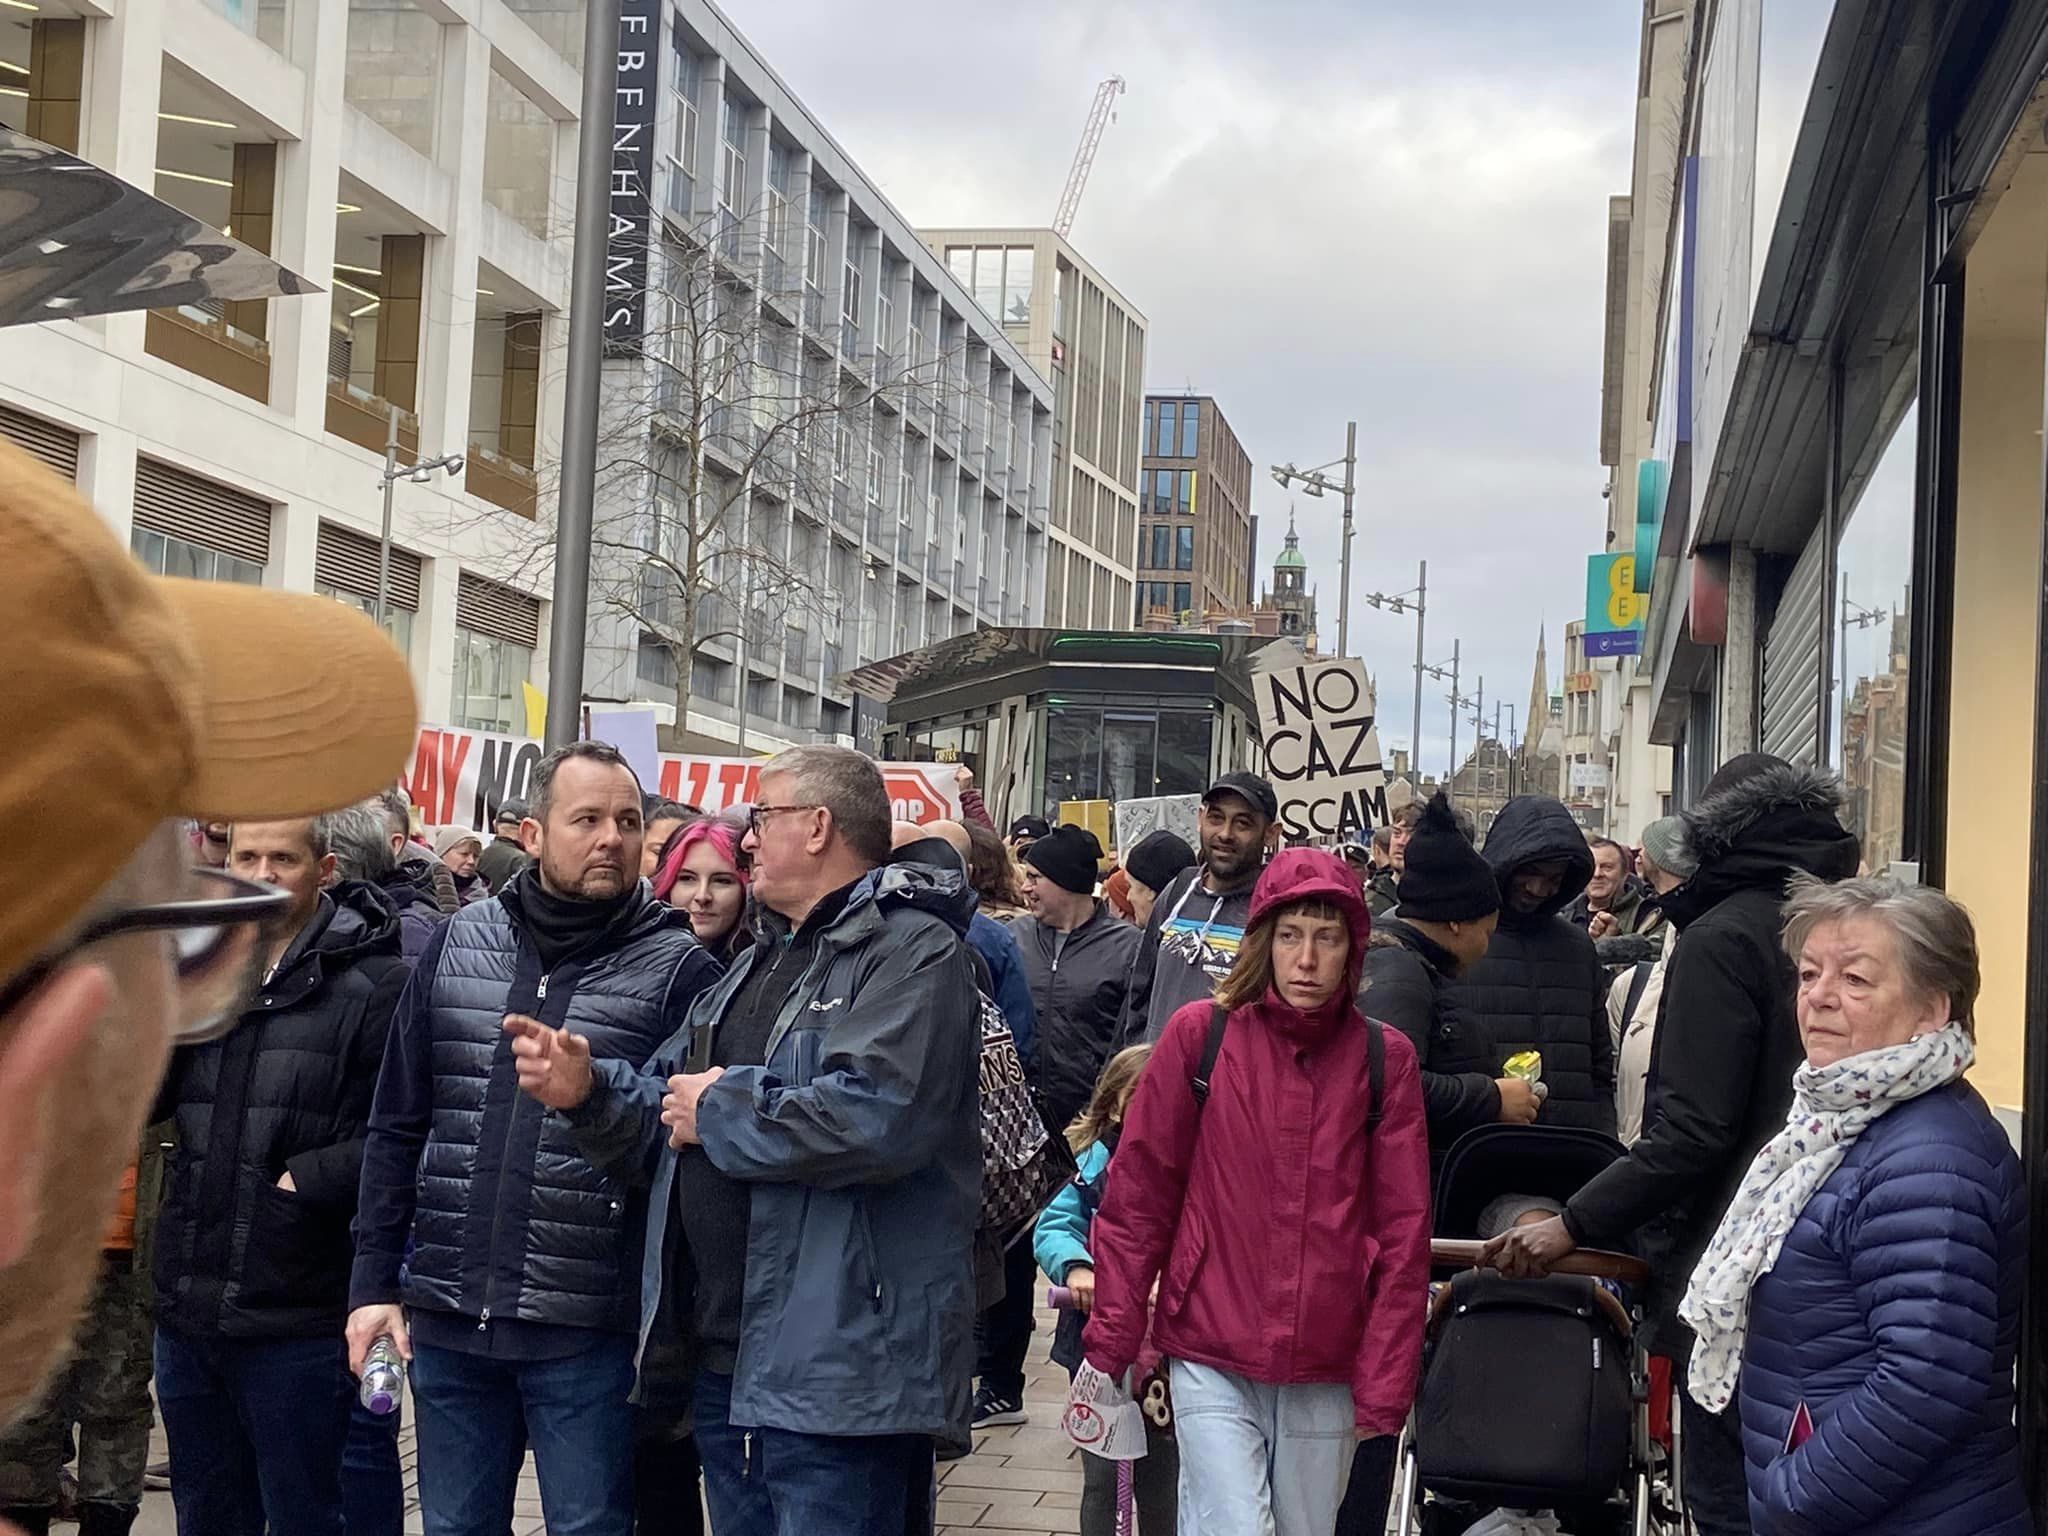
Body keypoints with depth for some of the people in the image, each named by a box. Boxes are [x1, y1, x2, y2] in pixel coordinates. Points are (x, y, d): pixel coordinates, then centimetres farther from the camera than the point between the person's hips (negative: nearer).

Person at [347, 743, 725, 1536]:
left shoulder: (679, 969, -4)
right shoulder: (456, 945, 7)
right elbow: (397, 1127, 9)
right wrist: (375, 1281, 6)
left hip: (589, 1332, -4)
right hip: (446, 1318, 4)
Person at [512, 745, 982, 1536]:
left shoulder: (911, 952, -12)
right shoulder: (763, 961, 21)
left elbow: (877, 1117, -29)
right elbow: (669, 1107, 20)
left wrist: (721, 1109, -15)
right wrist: (589, 1090, -2)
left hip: (837, 1373, -9)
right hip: (725, 1357, 10)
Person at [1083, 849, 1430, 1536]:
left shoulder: (1384, 1058, 1)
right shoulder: (1200, 1034, -2)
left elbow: (1403, 1230, 3)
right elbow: (1138, 1195, 2)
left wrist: (1385, 1383, 1)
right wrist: (1113, 1336, 0)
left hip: (1326, 1374, 2)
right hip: (1211, 1357, -2)